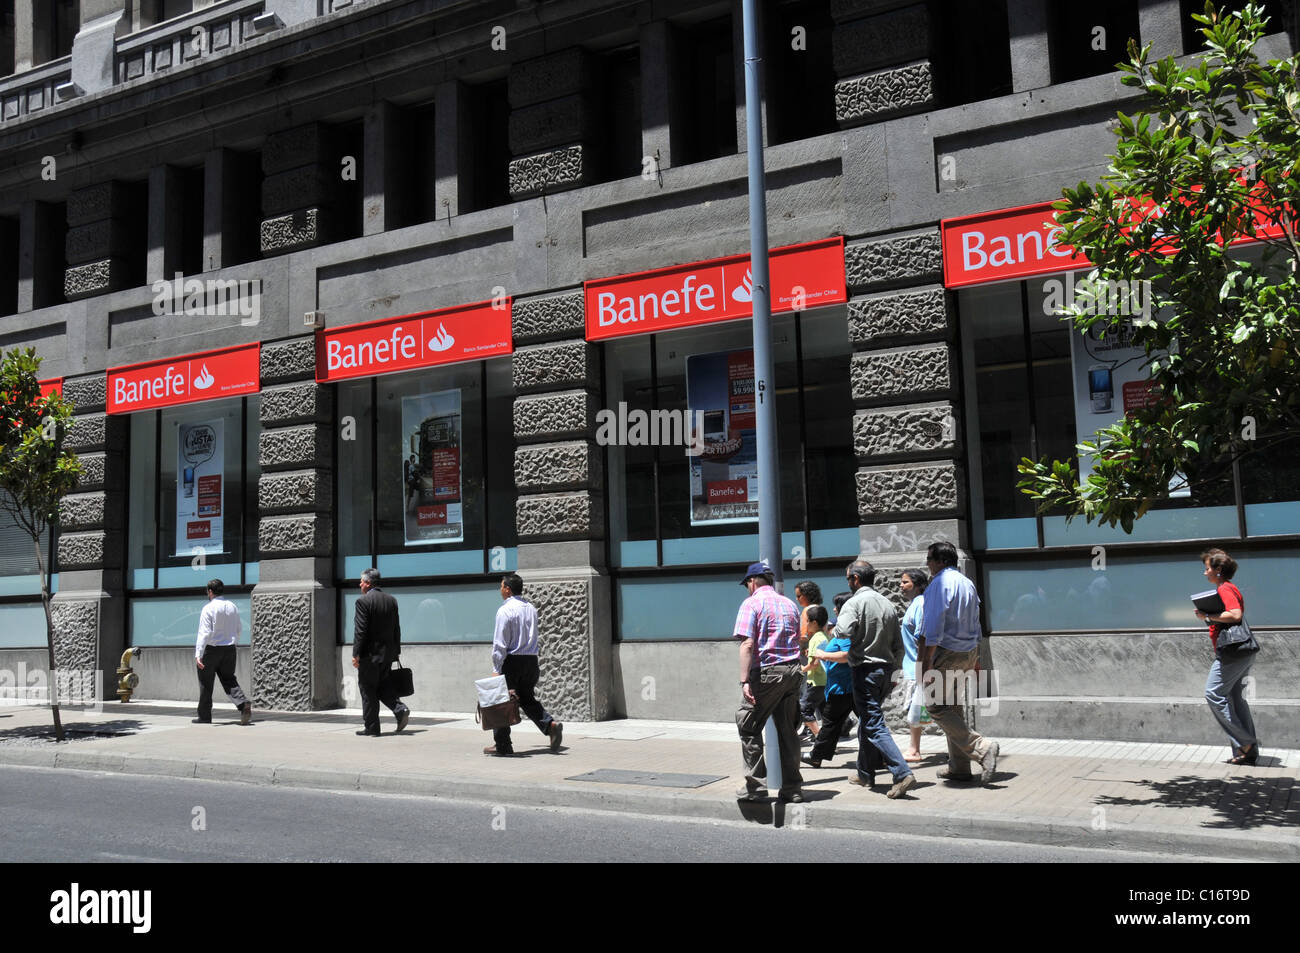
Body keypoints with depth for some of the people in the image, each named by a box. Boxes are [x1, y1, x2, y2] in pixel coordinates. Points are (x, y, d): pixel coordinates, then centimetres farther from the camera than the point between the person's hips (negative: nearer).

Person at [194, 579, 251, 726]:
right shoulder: (232, 607, 7)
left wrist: (198, 654, -24)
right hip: (230, 648, 5)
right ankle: (243, 703, -15)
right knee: (229, 680, 10)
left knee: (206, 684, 8)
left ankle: (204, 717, 14)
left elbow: (204, 632, -20)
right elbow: (239, 629, 13)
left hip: (211, 649, -5)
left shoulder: (208, 608, -11)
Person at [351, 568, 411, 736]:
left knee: (368, 690, 3)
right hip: (387, 653, 7)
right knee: (382, 685, 19)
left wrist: (356, 654, -13)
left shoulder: (363, 601, -12)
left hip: (370, 654, -7)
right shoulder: (392, 600, 8)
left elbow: (360, 630, -16)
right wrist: (397, 651, 17)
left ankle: (371, 727, 7)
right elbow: (396, 628, 12)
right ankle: (400, 709, -1)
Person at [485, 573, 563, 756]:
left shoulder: (505, 610, -12)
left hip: (511, 660, -7)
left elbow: (500, 643, -14)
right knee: (526, 698, 18)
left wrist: (496, 669, -12)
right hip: (532, 659, 7)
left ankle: (502, 745, 8)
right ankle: (550, 725, -2)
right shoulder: (531, 608, 11)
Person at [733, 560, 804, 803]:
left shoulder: (752, 603, -5)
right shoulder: (789, 604, 17)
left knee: (749, 727, 4)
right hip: (793, 671, 7)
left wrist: (745, 681, -17)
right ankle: (792, 788, 13)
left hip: (767, 671, -7)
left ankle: (756, 785, 1)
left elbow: (747, 644, -14)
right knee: (787, 730, 12)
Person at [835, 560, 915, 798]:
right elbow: (898, 645, 12)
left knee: (874, 726, -8)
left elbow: (843, 631, -27)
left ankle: (903, 773, -18)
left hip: (865, 669, -8)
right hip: (885, 668, 8)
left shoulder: (855, 602, -11)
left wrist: (835, 627, -5)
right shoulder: (888, 604, 11)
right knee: (867, 721, 20)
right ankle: (865, 773, 28)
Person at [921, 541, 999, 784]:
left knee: (936, 706, -4)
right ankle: (959, 767, 16)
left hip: (948, 652, -9)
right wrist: (975, 659, 24)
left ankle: (982, 747, -16)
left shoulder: (939, 584, -13)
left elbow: (935, 624, -20)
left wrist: (927, 659, -19)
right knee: (952, 706, 15)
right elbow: (975, 623, 19)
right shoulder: (968, 583, 15)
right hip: (969, 652, 9)